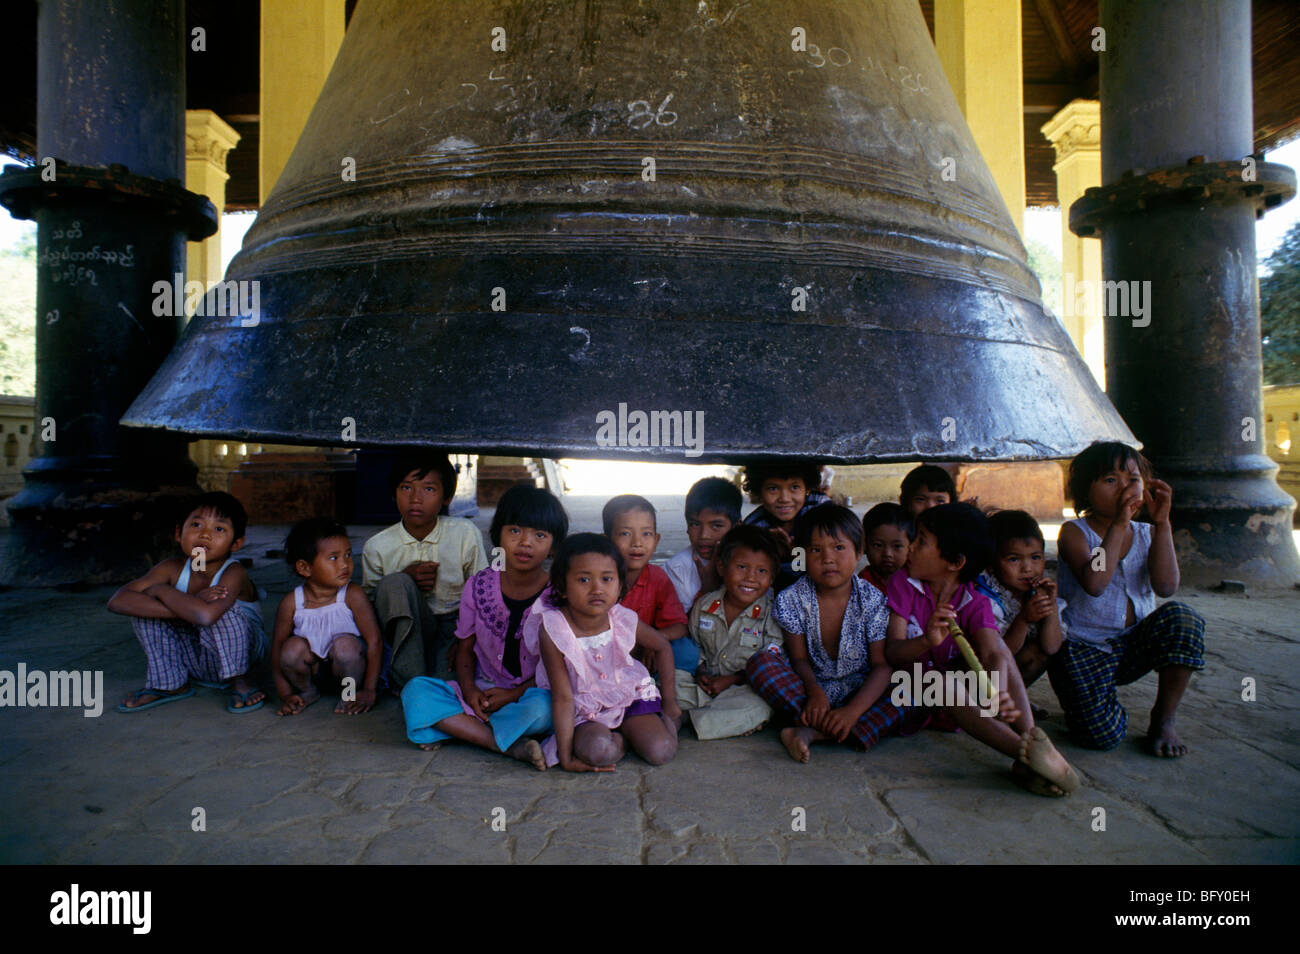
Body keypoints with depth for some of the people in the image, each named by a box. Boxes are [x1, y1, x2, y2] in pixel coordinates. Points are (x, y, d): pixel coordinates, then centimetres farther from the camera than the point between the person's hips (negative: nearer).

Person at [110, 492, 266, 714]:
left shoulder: (233, 573, -26)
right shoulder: (173, 568, -11)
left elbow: (207, 615, -46)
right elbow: (117, 602, -23)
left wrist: (161, 590, -27)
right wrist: (189, 608, -35)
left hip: (235, 653, -5)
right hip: (195, 660, 5)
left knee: (222, 609, -34)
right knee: (144, 606, -11)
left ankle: (239, 681, -12)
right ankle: (170, 684, 3)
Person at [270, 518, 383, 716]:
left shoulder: (353, 595, -20)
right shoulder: (291, 603, -14)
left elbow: (374, 642, -19)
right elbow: (277, 649, -4)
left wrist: (369, 692, -19)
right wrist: (285, 694, -7)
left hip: (347, 664, -2)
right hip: (312, 669, 2)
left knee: (346, 644, -31)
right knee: (293, 647, -25)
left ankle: (349, 692, -2)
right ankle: (307, 691, 5)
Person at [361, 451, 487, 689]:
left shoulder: (465, 534, -8)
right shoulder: (377, 547, -6)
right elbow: (368, 604, 1)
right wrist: (406, 578, -17)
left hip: (455, 624, -1)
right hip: (407, 629, 2)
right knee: (393, 584, -29)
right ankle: (408, 677, -25)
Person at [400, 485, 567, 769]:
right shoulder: (479, 586, 0)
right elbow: (466, 648, 8)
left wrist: (516, 693, -16)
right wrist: (469, 690, -11)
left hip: (531, 693, -4)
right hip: (482, 691, 4)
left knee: (541, 707, -38)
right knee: (415, 690, -21)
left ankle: (460, 729, -20)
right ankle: (510, 744, -29)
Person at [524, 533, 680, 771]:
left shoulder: (624, 621, -15)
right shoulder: (552, 632, -24)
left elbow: (663, 647, 7)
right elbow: (563, 697, -19)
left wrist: (670, 698, 8)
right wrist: (565, 757, -19)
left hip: (630, 695, 2)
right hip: (584, 712, -2)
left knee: (660, 752, -17)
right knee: (597, 751, -32)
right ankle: (619, 738, 4)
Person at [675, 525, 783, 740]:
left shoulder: (770, 614, -9)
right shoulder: (704, 606, 0)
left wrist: (732, 679, -16)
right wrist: (700, 673, -6)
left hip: (745, 688, -2)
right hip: (707, 683, 2)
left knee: (760, 708, -36)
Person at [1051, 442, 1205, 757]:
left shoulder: (1147, 534, 5)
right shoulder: (1074, 532, -8)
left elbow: (1166, 587, -13)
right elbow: (1094, 584, -27)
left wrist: (1162, 523, -16)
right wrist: (1119, 524, -26)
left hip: (1135, 647, 4)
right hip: (1084, 648, -4)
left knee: (1182, 617, -27)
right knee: (1104, 735, -21)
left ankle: (1162, 720, -10)